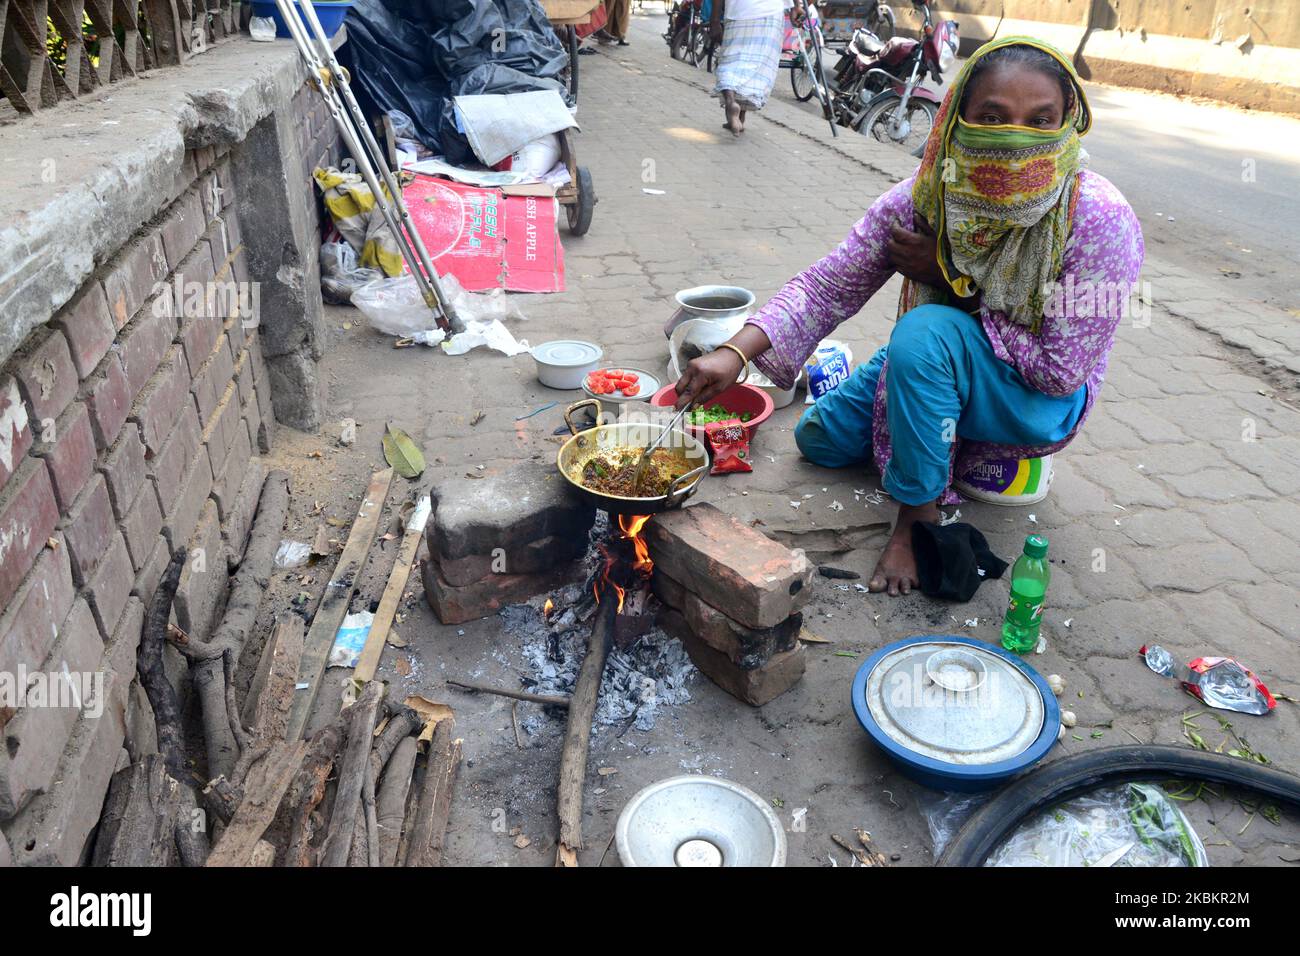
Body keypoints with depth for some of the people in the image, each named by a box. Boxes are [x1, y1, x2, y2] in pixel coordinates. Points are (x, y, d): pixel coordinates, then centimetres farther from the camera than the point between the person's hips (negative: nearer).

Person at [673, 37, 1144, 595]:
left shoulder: (1102, 223, -29)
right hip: (937, 363, 5)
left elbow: (1062, 372, -27)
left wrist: (953, 283, -27)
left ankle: (918, 512, -17)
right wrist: (735, 353, -33)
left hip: (1042, 402, -5)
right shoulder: (925, 199, -18)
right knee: (819, 440, 7)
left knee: (927, 331, -34)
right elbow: (828, 287, -18)